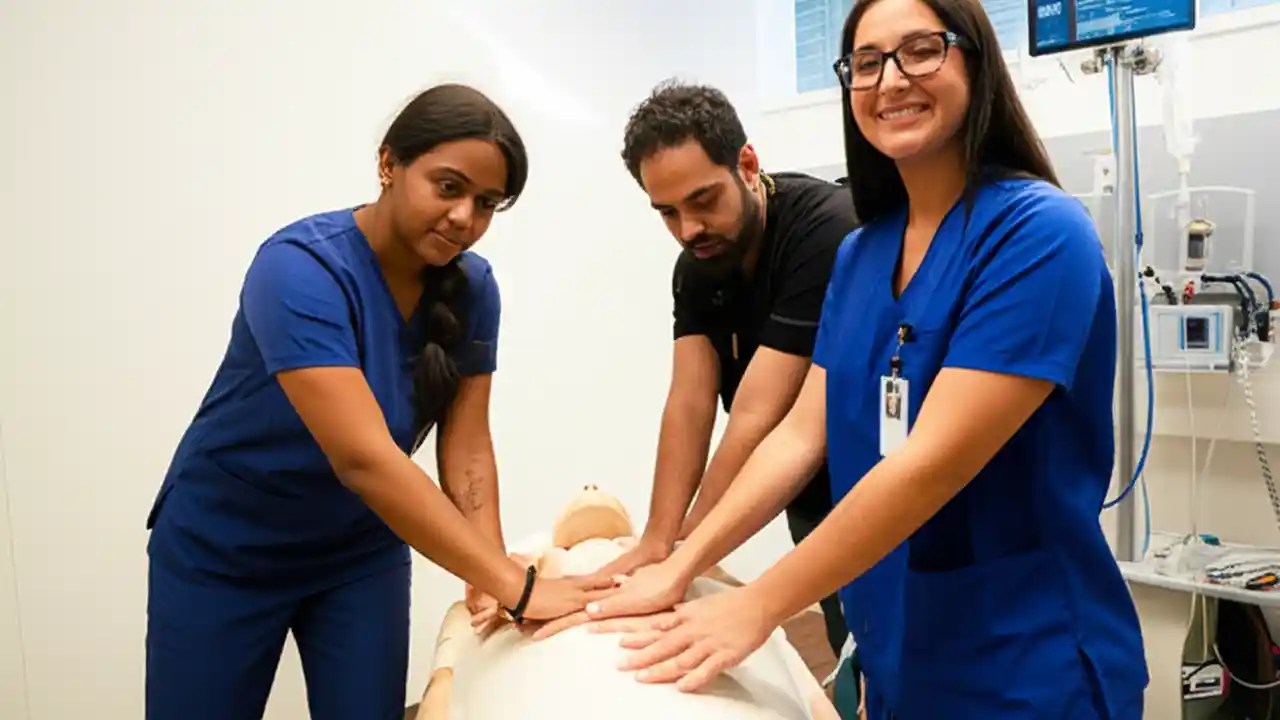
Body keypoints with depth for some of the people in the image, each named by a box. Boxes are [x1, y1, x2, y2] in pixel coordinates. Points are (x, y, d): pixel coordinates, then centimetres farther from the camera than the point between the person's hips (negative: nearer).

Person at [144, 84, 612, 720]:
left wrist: (491, 580, -27)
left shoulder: (472, 288, -11)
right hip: (224, 551, -4)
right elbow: (363, 458, -37)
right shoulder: (301, 269, -28)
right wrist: (516, 587, -38)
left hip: (361, 553, 4)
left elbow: (467, 447, -12)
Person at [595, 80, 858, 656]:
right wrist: (655, 543, -20)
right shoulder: (697, 267, -2)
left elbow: (758, 419, -29)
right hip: (812, 501, 7)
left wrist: (681, 556, -24)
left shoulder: (827, 231, -27)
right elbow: (690, 402, -10)